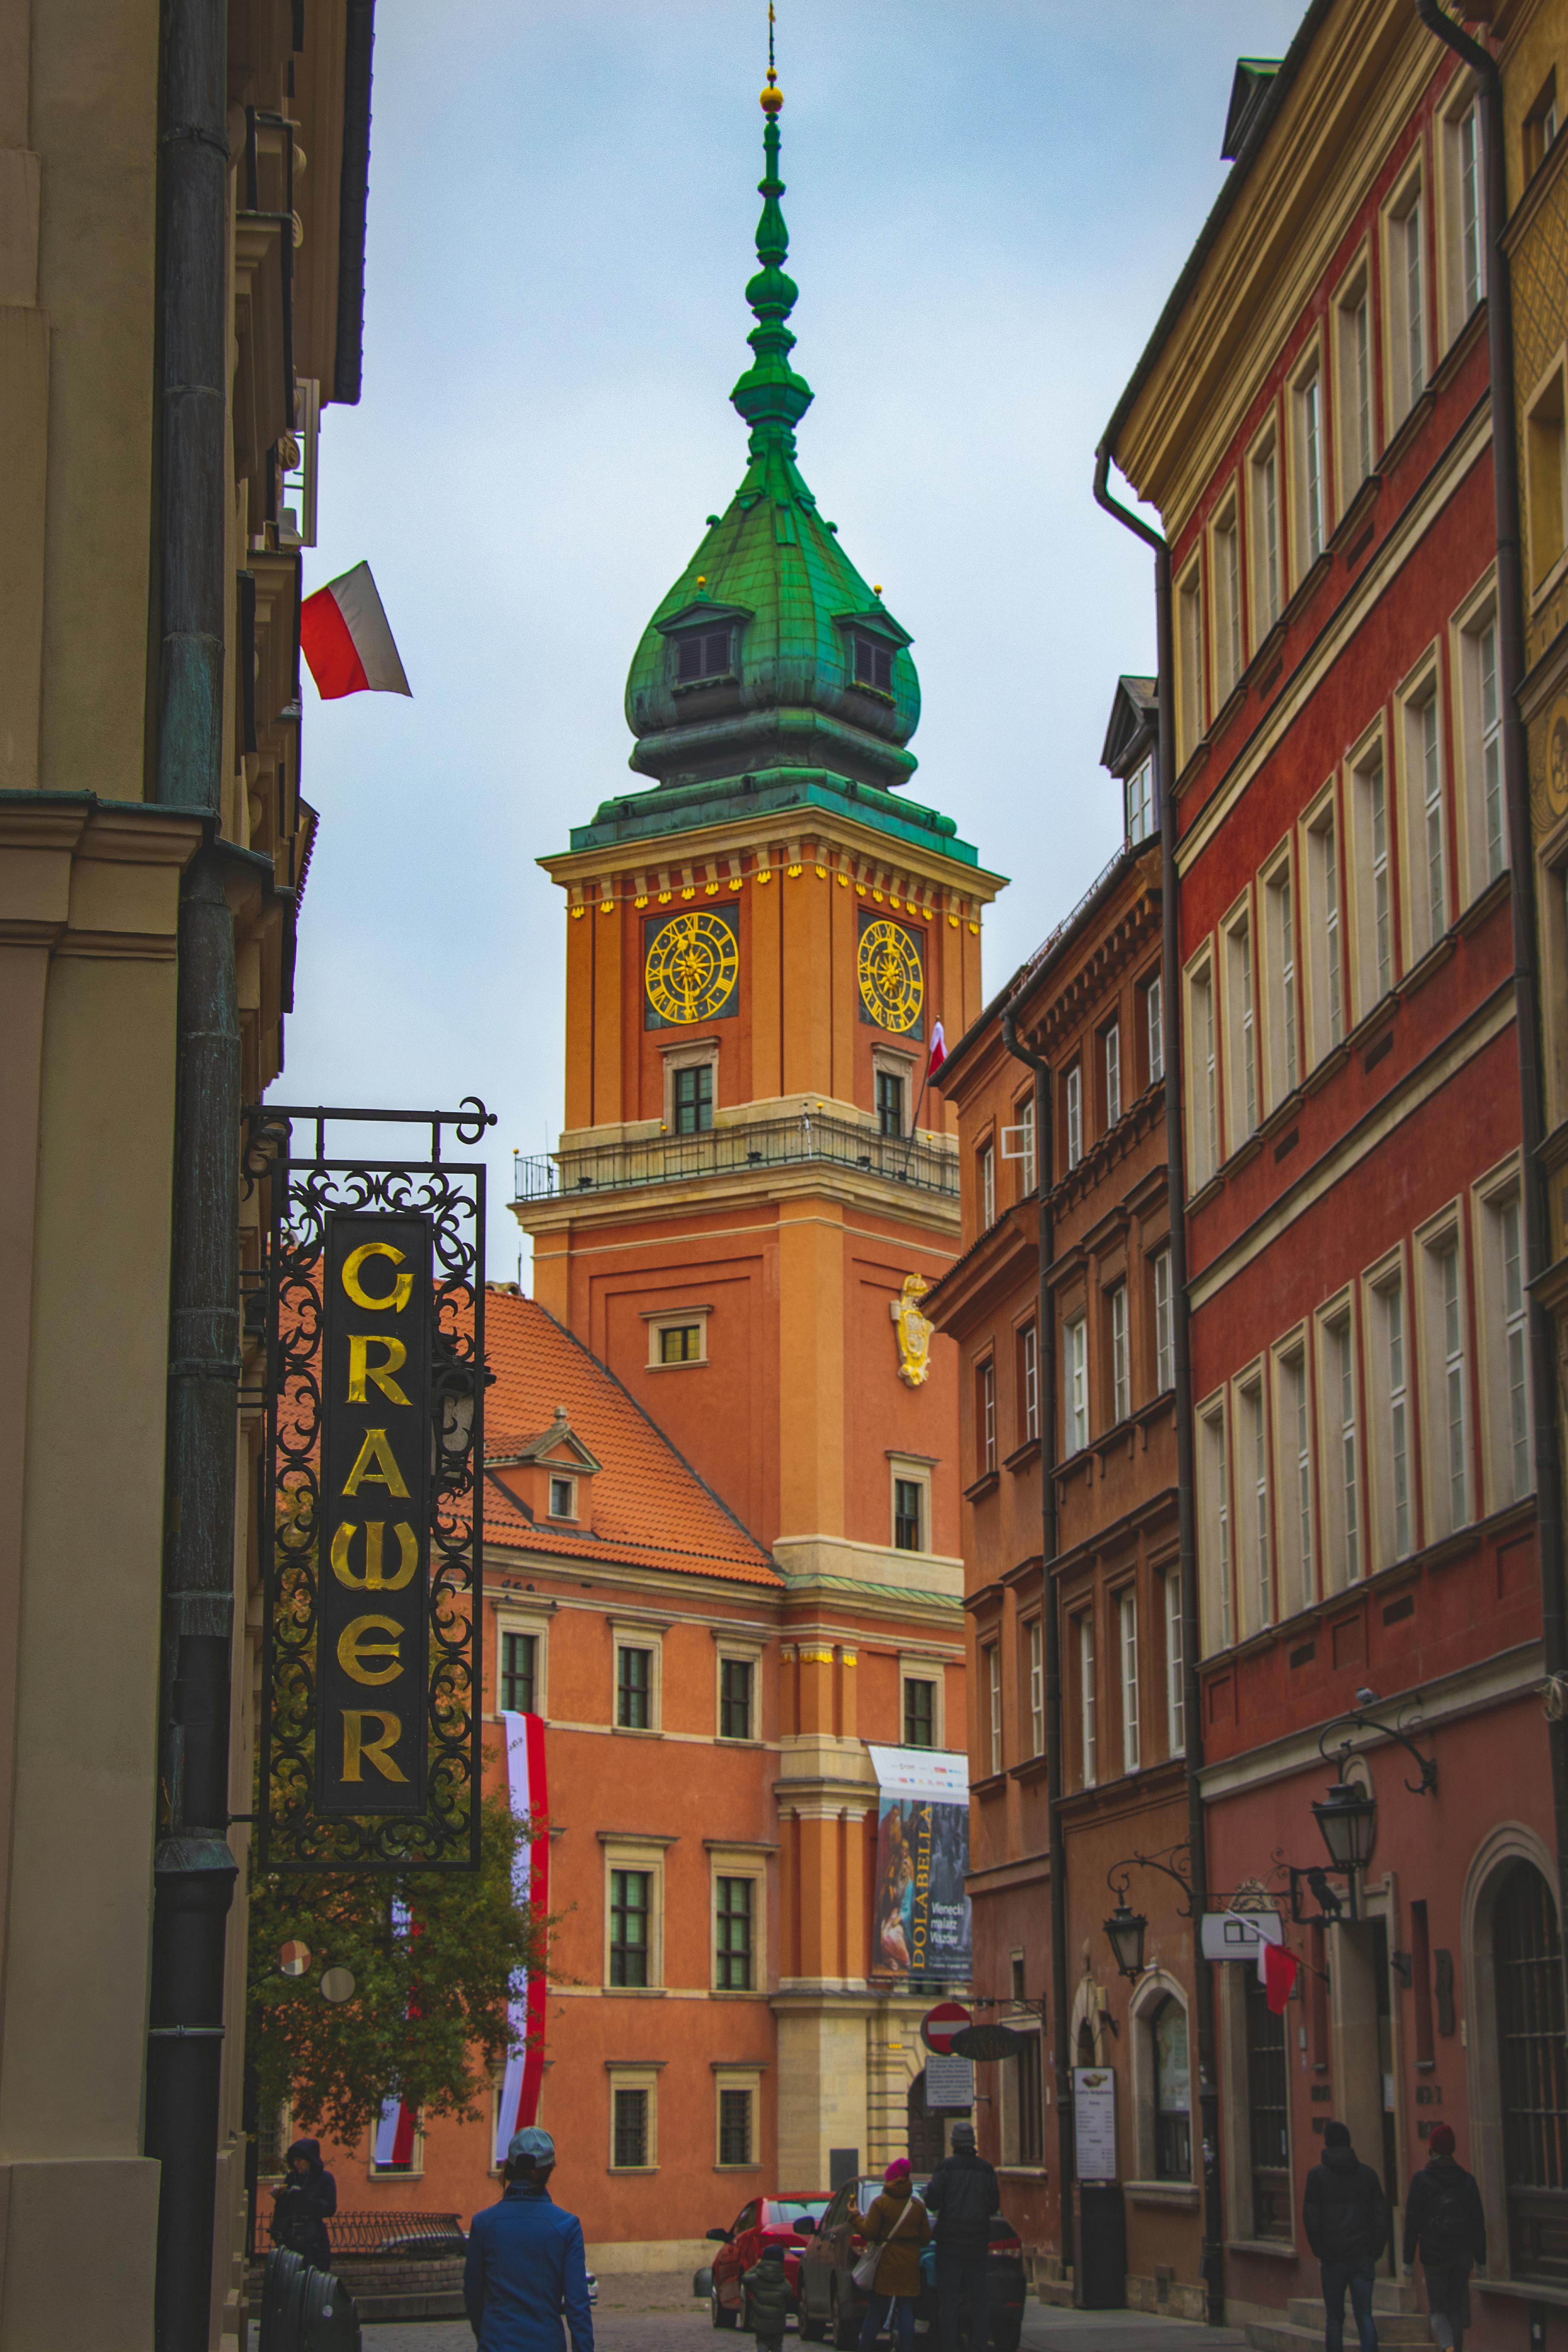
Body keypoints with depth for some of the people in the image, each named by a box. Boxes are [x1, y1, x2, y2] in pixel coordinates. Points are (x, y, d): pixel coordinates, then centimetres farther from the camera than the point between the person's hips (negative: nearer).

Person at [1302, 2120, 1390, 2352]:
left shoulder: (1317, 2175, -1)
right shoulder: (1367, 2173, 7)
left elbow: (1311, 2217, -6)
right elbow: (1381, 2216, 5)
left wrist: (1319, 2252, 4)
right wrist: (1375, 2252, 9)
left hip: (1333, 2257, -2)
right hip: (1363, 2255, 2)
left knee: (1335, 2318, 8)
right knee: (1364, 2314, 0)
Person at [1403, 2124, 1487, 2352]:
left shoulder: (1422, 2180, -7)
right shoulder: (1467, 2180, 2)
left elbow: (1412, 2223, -8)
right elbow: (1478, 2224, 4)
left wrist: (1408, 2260, -2)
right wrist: (1481, 2260, 10)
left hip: (1434, 2256, -3)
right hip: (1463, 2255, 3)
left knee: (1438, 2310, 3)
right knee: (1457, 2310, 15)